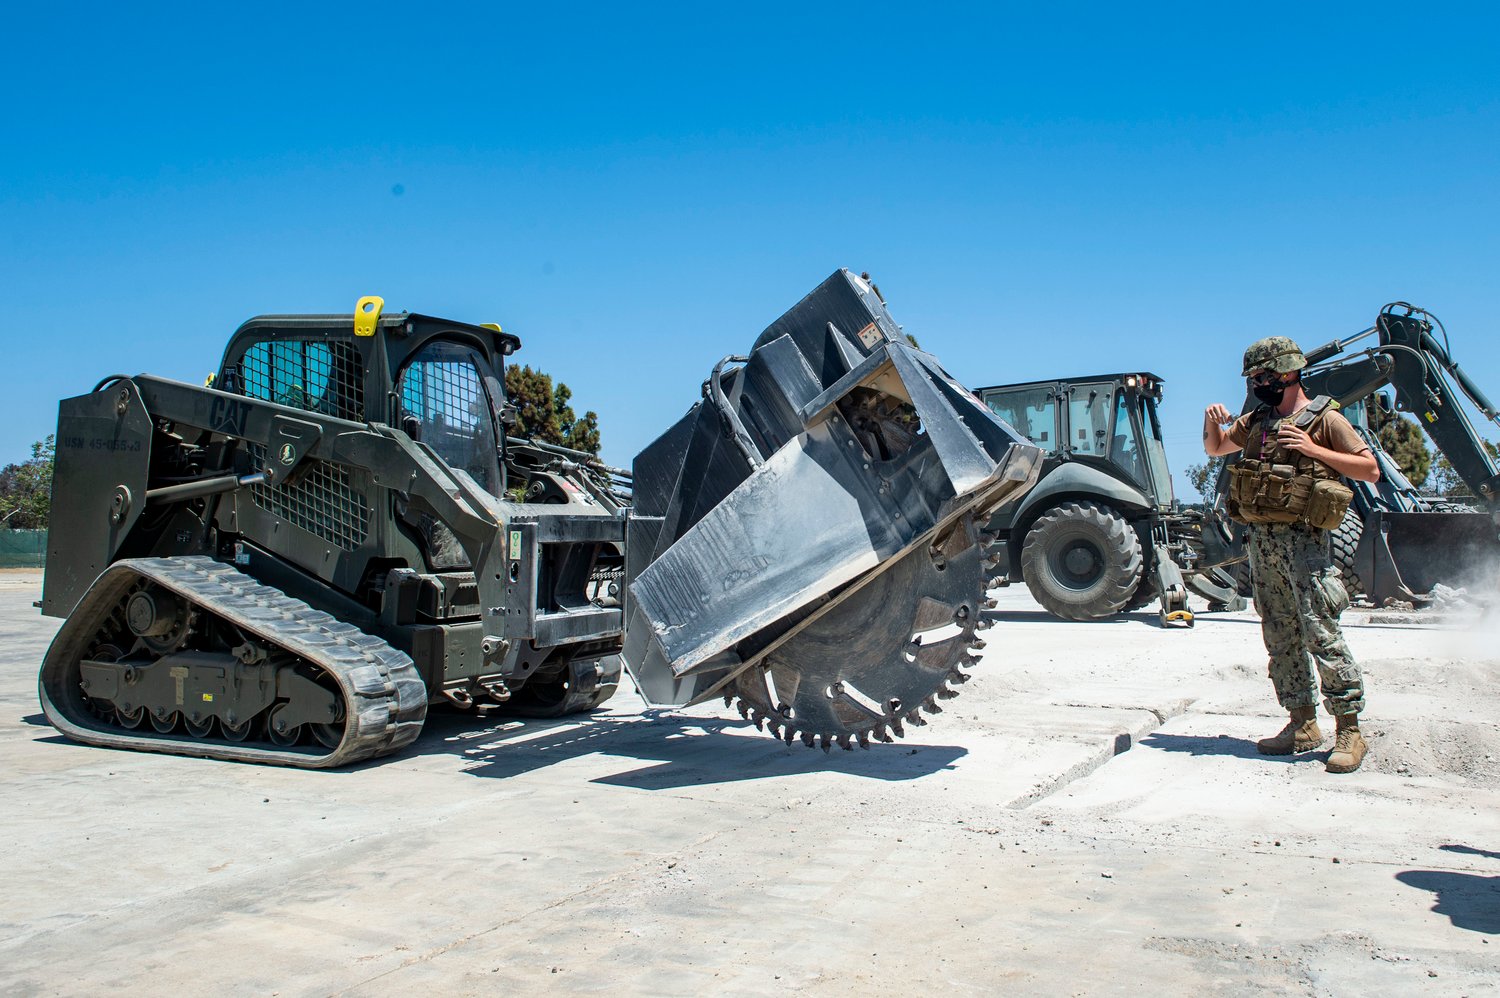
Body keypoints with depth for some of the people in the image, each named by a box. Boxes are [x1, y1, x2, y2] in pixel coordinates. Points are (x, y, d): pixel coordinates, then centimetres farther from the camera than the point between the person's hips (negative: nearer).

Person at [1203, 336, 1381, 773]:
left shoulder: (1324, 419, -3)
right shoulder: (1257, 420, 15)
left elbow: (1371, 470, -6)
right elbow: (1215, 447, 28)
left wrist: (1313, 450, -15)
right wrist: (1213, 422, 7)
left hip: (1302, 541, -7)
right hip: (1262, 540, 7)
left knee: (1322, 634, -9)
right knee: (1281, 638, 9)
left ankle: (1349, 730, -2)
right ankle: (1303, 724, 18)